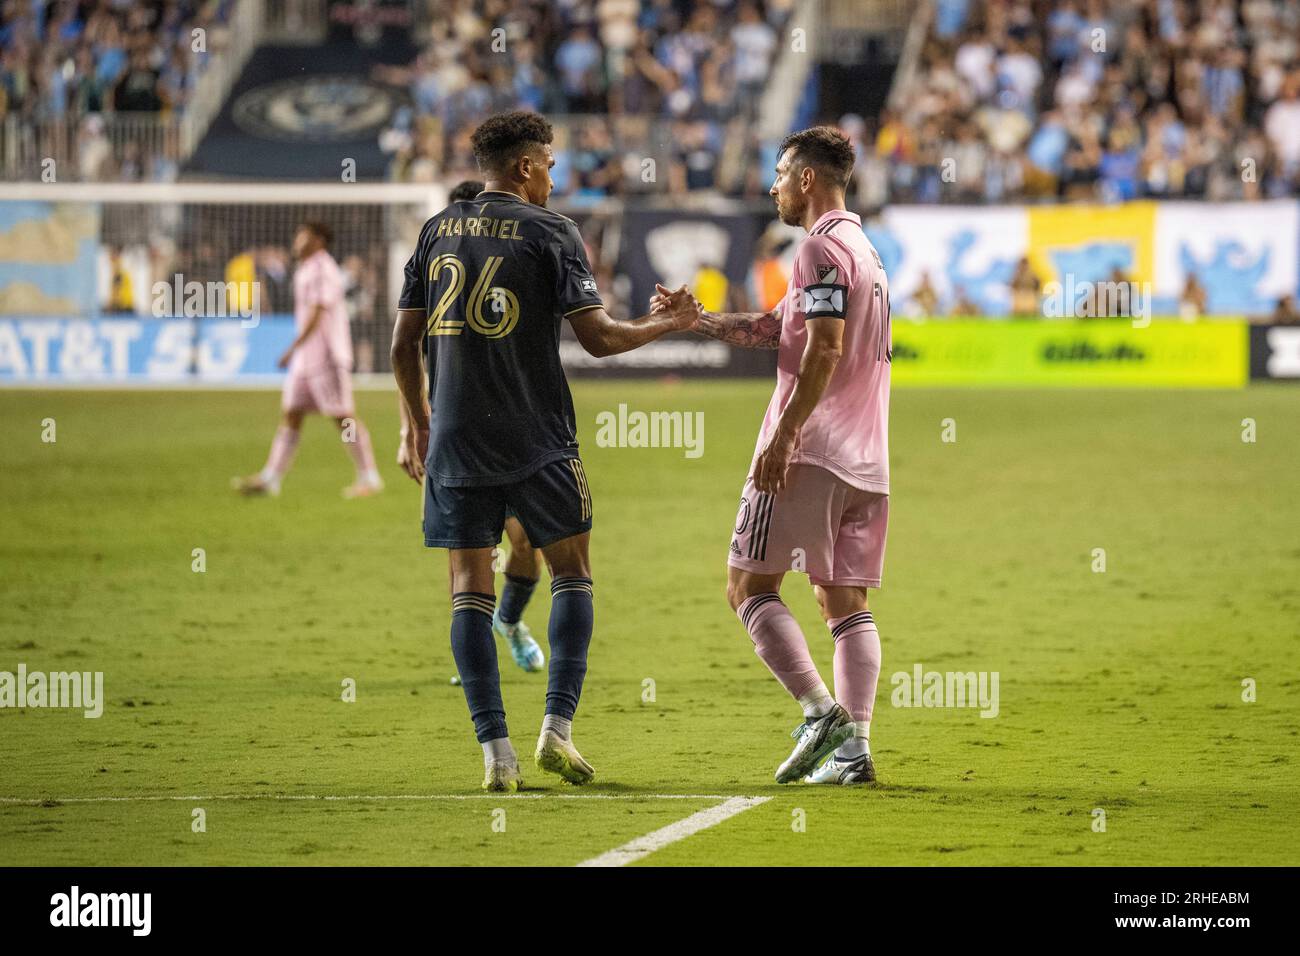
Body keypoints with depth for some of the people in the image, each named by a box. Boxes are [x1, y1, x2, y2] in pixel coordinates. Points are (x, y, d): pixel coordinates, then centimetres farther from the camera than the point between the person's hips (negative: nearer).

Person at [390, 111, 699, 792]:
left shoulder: (438, 231, 10)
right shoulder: (549, 232, -2)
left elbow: (403, 345, 11)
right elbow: (597, 337, -8)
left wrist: (418, 423, 24)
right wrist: (664, 325, 8)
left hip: (454, 440, 3)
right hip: (536, 441, -3)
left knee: (470, 588, 3)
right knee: (571, 574, 10)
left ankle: (494, 748, -5)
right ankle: (557, 726, -3)